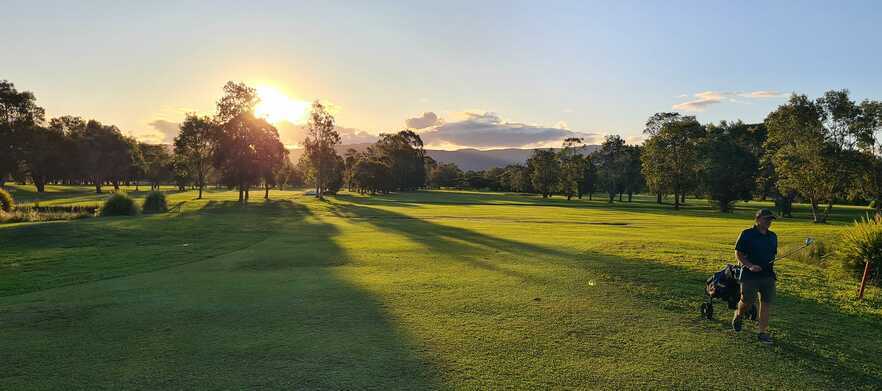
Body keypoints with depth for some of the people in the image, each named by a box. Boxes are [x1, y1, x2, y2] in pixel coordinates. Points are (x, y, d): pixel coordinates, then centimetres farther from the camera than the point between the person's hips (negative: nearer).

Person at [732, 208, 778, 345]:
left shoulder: (772, 236, 12)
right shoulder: (747, 234, -7)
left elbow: (773, 255, 23)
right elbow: (738, 253, -7)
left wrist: (771, 265, 4)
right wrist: (750, 266, -19)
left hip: (768, 275, 5)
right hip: (750, 275, -5)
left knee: (767, 302, 1)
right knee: (747, 301, -2)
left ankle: (762, 332, 9)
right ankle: (738, 316, 31)